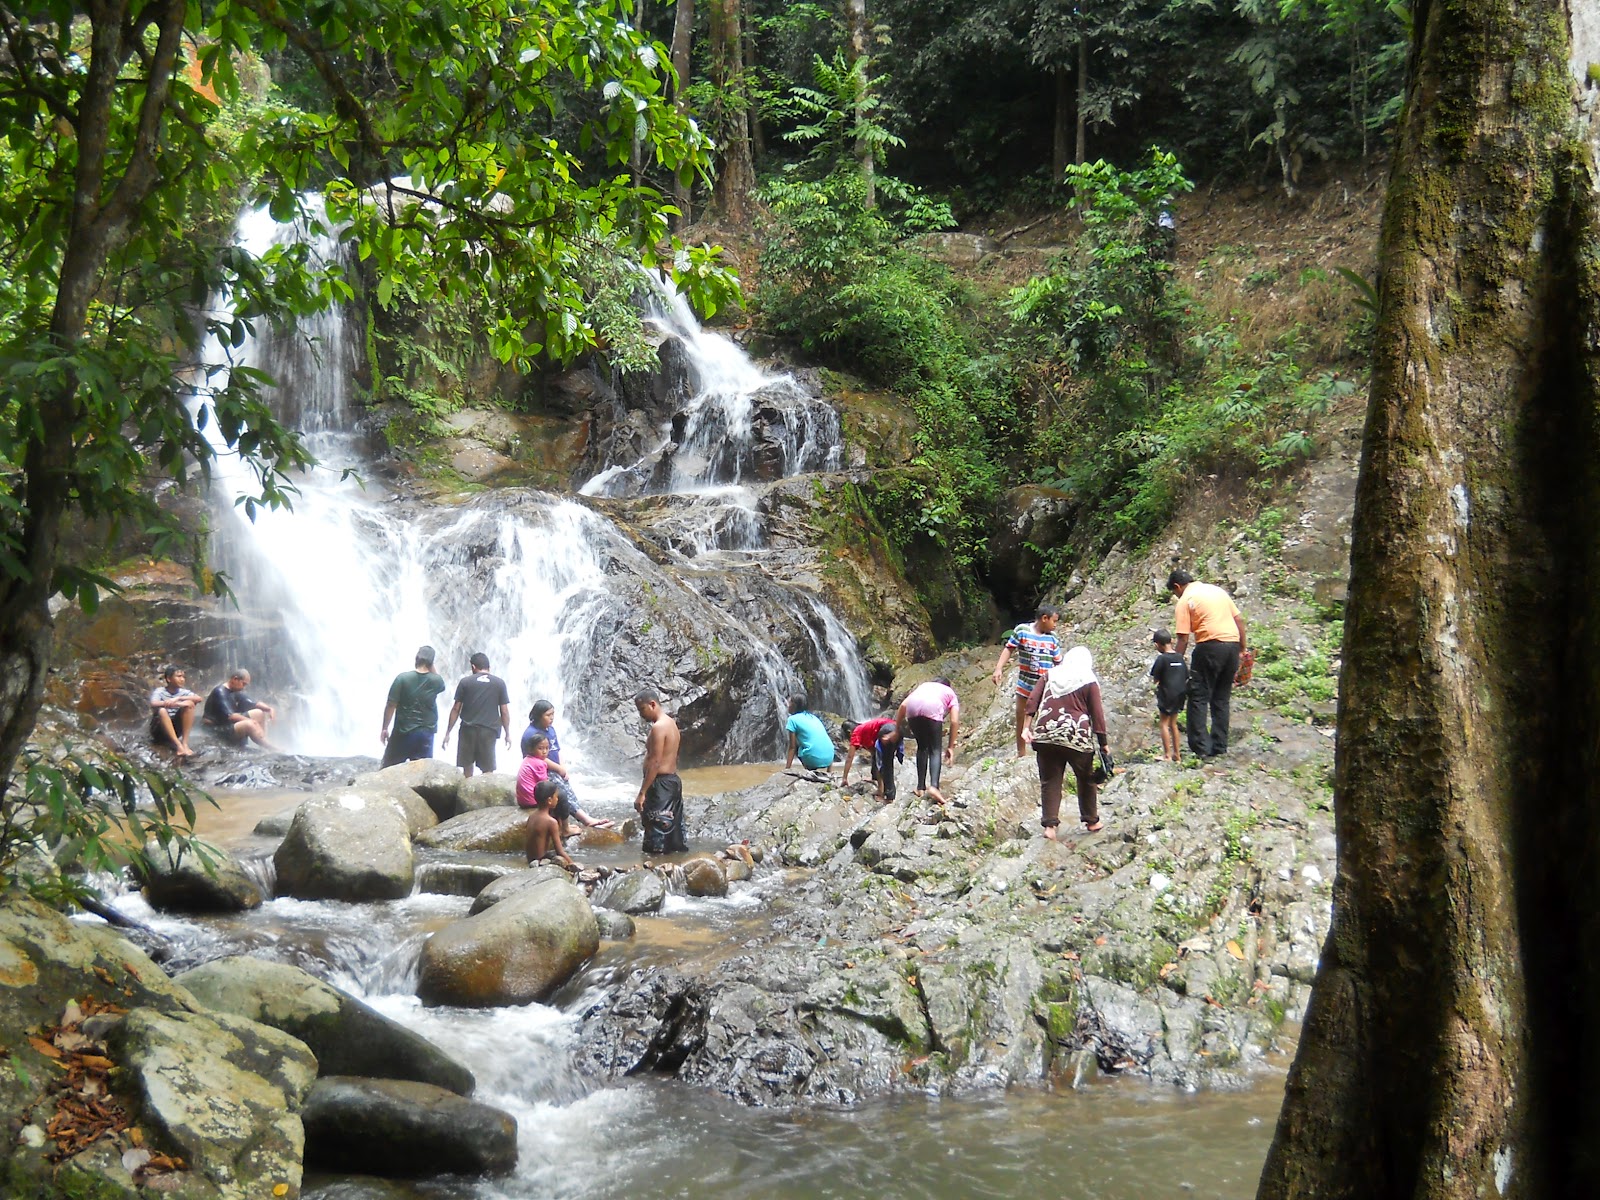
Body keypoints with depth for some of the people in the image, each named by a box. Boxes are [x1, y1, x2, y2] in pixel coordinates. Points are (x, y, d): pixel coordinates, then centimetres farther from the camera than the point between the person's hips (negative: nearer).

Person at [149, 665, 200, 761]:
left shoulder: (183, 692, 1)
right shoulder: (160, 691, -9)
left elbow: (198, 699, -16)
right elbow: (153, 704, -31)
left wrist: (178, 698, -27)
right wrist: (178, 704, -36)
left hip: (176, 728, 3)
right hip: (159, 729, -3)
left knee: (189, 704, -17)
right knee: (162, 710, -33)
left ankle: (185, 744, -22)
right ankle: (179, 746, -41)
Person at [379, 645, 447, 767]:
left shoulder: (402, 678, -11)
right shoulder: (435, 681, -4)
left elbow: (391, 705, -10)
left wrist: (384, 728, -1)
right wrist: (431, 669, 11)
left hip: (403, 731, -2)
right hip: (426, 733, 2)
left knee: (388, 769, 12)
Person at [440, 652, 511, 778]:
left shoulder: (465, 682, 2)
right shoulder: (499, 683, 3)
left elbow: (456, 709, 2)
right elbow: (504, 711, 3)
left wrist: (448, 733, 7)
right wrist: (508, 734, 11)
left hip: (468, 730, 0)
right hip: (489, 730, 0)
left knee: (467, 764, 15)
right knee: (488, 769, 1)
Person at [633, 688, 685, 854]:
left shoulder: (658, 727, -17)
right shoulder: (670, 723, 13)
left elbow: (655, 763, -21)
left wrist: (642, 793, -21)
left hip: (661, 784, -10)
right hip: (673, 780, 10)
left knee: (656, 834, -8)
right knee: (674, 830, 13)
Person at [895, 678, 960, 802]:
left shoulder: (923, 685, 40)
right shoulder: (950, 693, 33)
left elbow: (903, 705, 25)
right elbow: (954, 721, 19)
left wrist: (896, 728, 28)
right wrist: (951, 746, 21)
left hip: (912, 708, 3)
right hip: (932, 709, -3)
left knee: (922, 747, 20)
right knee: (935, 750, 5)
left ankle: (921, 788, 14)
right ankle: (934, 786, -17)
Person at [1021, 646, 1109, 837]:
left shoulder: (1050, 674, 14)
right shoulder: (1089, 682, 5)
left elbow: (1033, 700, 3)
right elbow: (1097, 714, 0)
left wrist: (1027, 727, -1)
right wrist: (1103, 744, 1)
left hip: (1046, 734, 2)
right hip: (1076, 735, -2)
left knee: (1050, 781, 6)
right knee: (1087, 779, 16)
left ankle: (1049, 825, -2)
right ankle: (1091, 821, 25)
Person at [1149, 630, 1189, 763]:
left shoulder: (1162, 659, -14)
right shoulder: (1180, 658, 5)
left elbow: (1155, 678, -12)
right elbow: (1186, 678, 9)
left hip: (1166, 695, -6)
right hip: (1179, 695, 6)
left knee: (1164, 724, 1)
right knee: (1173, 724, 17)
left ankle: (1167, 755, -2)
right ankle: (1176, 754, 21)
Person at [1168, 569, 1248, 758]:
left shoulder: (1185, 600, -1)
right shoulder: (1217, 589, 19)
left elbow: (1183, 638, -6)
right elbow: (1239, 619, 15)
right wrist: (1243, 648, 19)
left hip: (1210, 646, -7)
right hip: (1233, 644, 7)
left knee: (1198, 698, 1)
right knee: (1221, 699, 14)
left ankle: (1201, 747, -6)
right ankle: (1219, 747, 15)